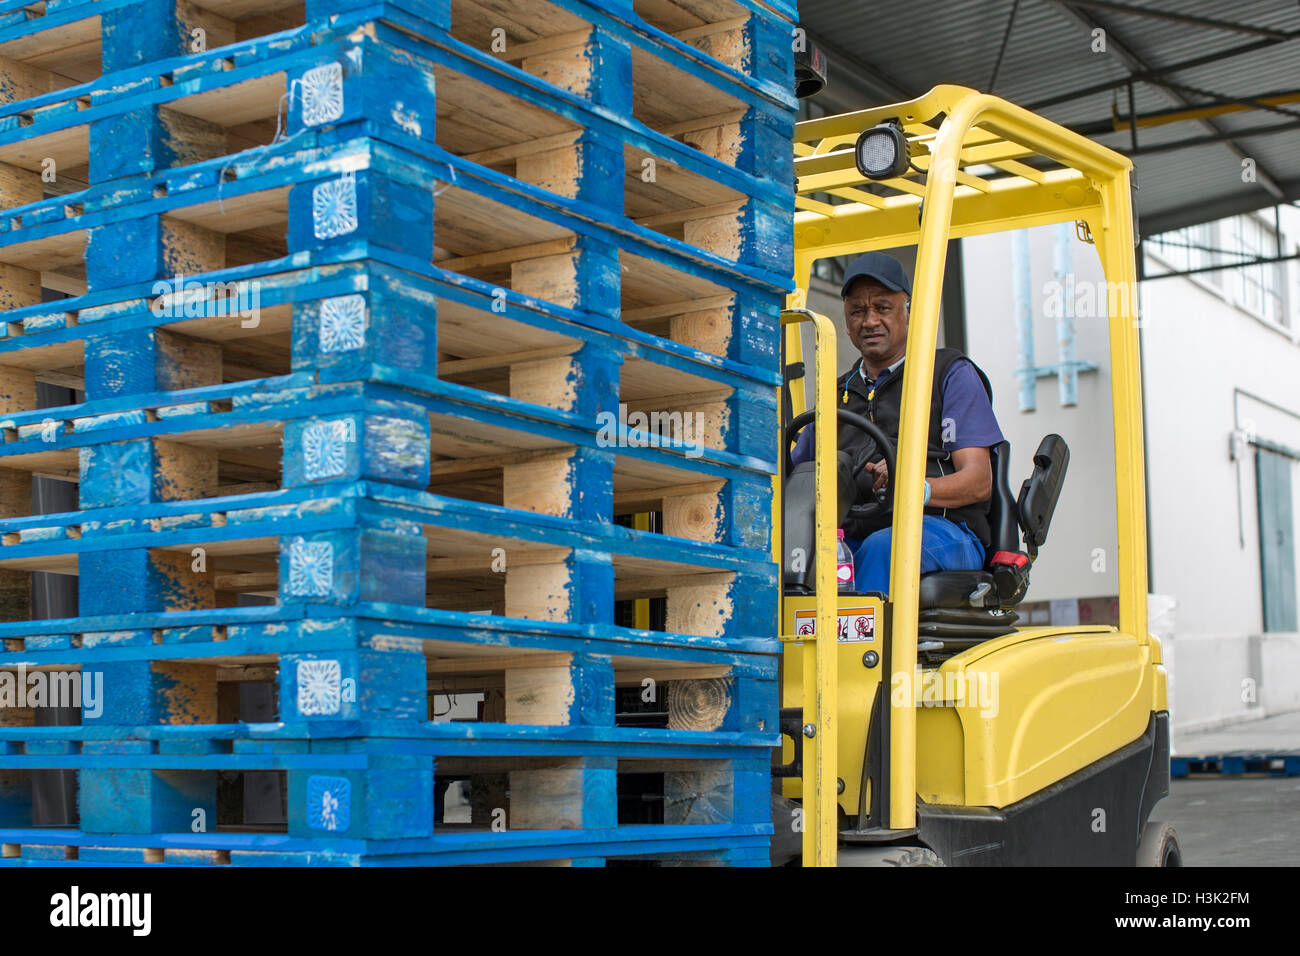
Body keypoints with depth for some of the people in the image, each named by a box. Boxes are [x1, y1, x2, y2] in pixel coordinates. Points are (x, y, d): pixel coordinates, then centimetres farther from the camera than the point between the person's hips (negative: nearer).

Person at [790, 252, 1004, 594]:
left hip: (943, 531, -4)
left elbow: (979, 481, -1)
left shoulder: (952, 373, 11)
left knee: (882, 546, -39)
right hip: (853, 538, 4)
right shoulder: (838, 395, 27)